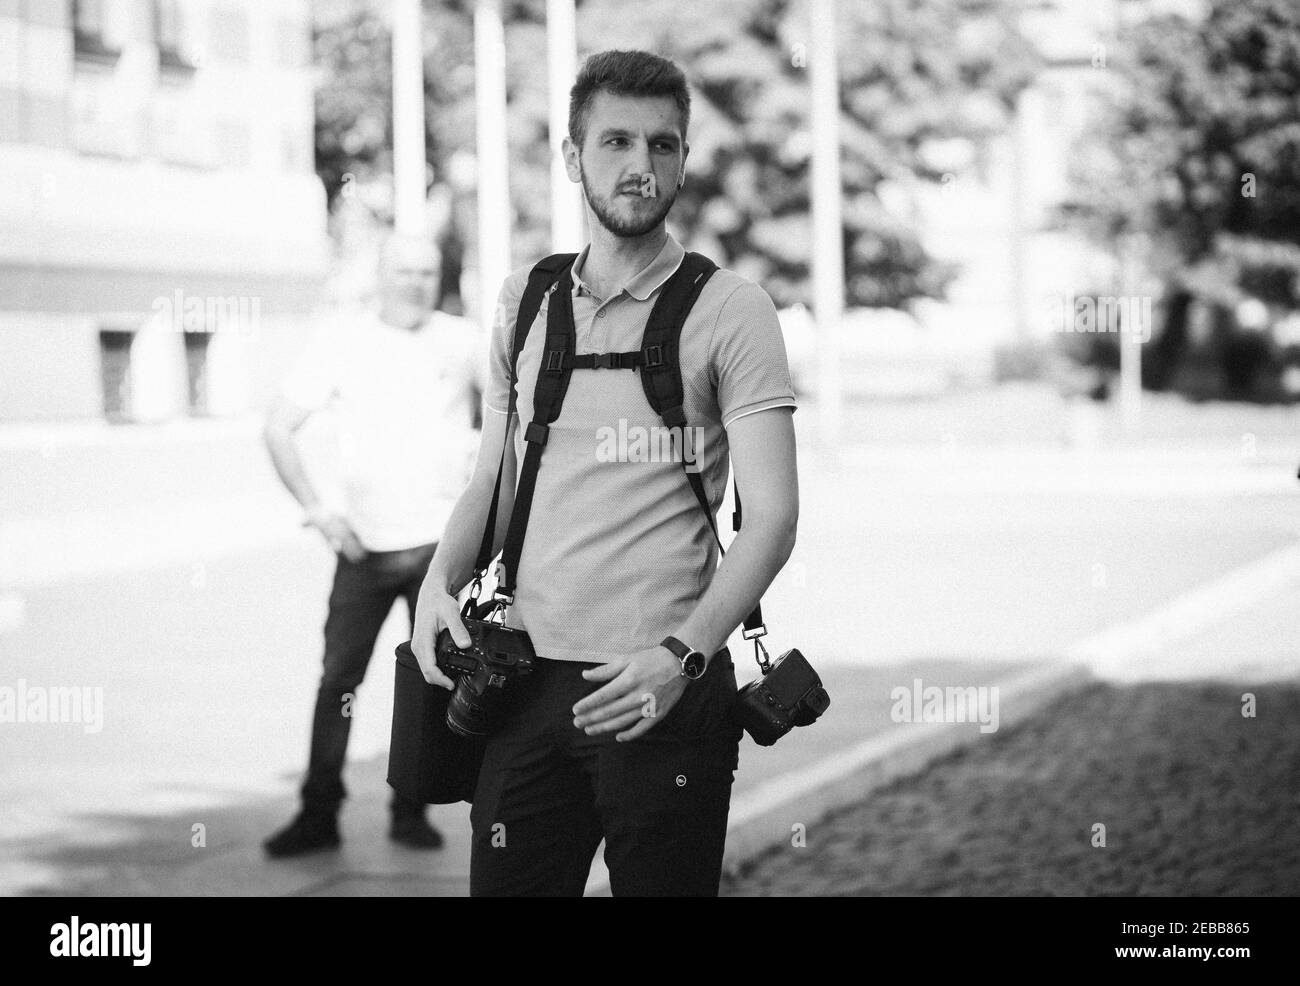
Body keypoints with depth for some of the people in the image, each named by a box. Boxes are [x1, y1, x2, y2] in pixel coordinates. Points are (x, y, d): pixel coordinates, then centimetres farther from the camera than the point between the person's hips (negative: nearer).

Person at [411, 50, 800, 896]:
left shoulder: (730, 310, -4)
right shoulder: (525, 300, 10)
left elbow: (773, 515, -9)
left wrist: (682, 656, -20)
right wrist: (441, 580, 0)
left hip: (663, 687, -4)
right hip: (526, 675, 4)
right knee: (504, 883, 6)